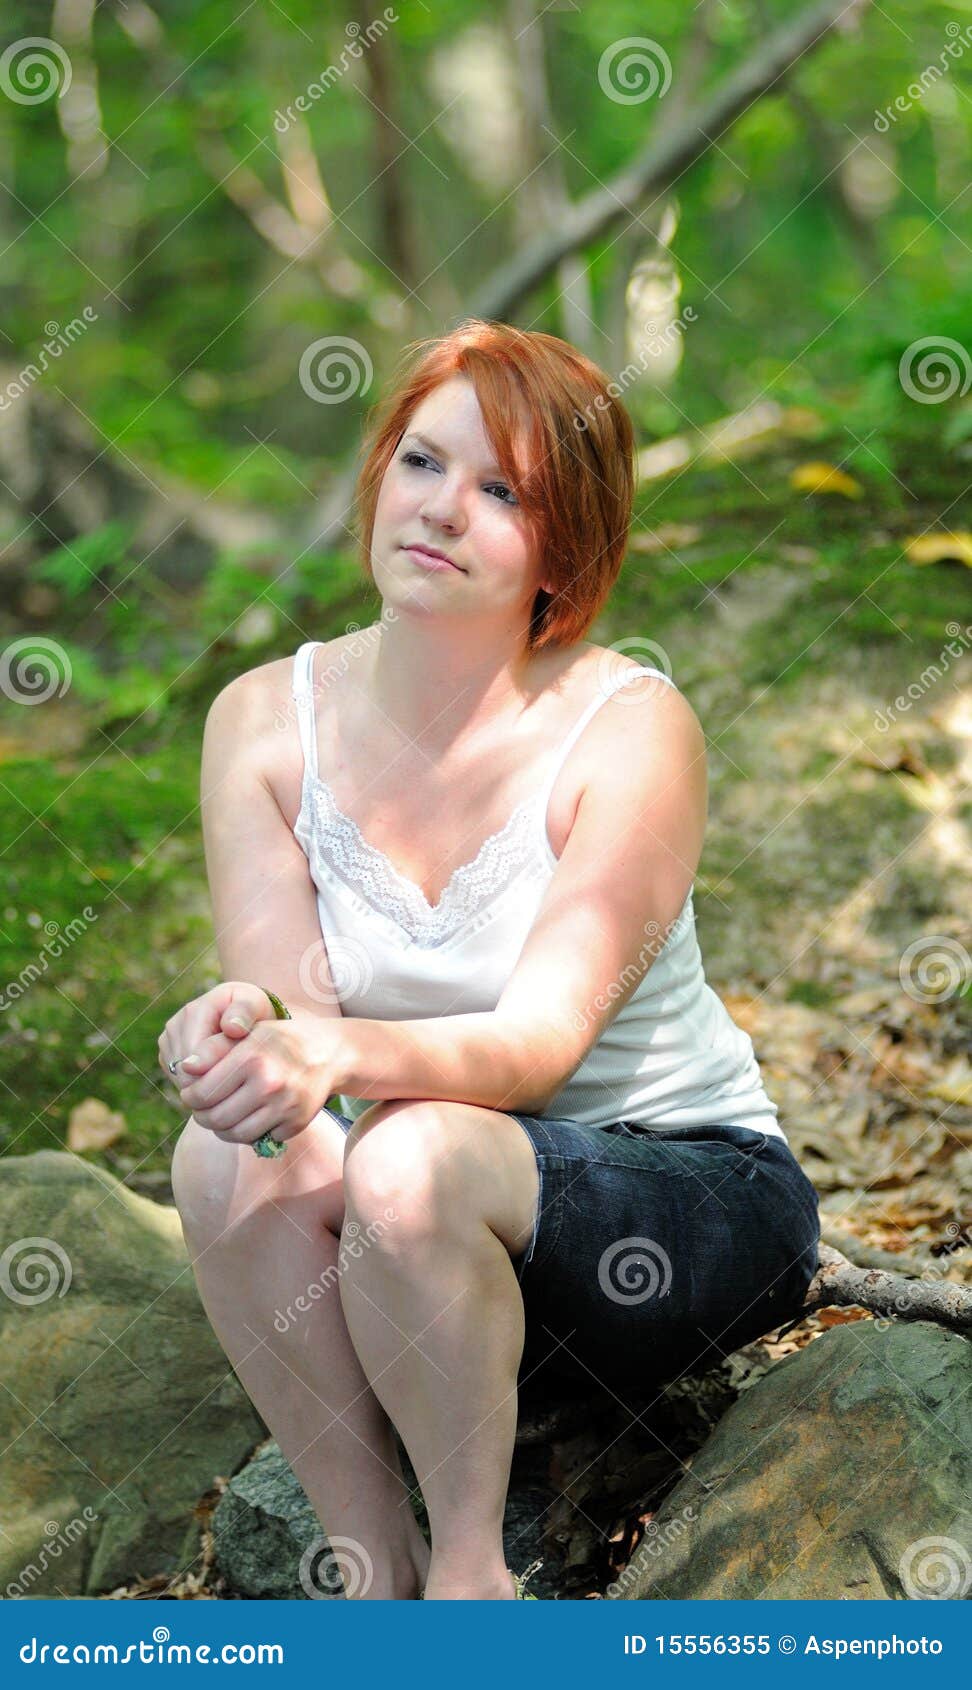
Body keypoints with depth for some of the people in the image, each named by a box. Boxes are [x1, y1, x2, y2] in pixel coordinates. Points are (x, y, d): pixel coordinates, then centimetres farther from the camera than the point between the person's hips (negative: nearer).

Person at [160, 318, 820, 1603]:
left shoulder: (628, 725, -16)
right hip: (442, 1234, 4)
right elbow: (283, 997, -13)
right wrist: (238, 1028, -38)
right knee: (233, 1158, -28)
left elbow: (541, 1038, -25)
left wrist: (339, 1051, -45)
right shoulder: (264, 720, -4)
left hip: (697, 1199, -3)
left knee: (409, 1164, -34)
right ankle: (373, 1576, -12)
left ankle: (469, 1570, -11)